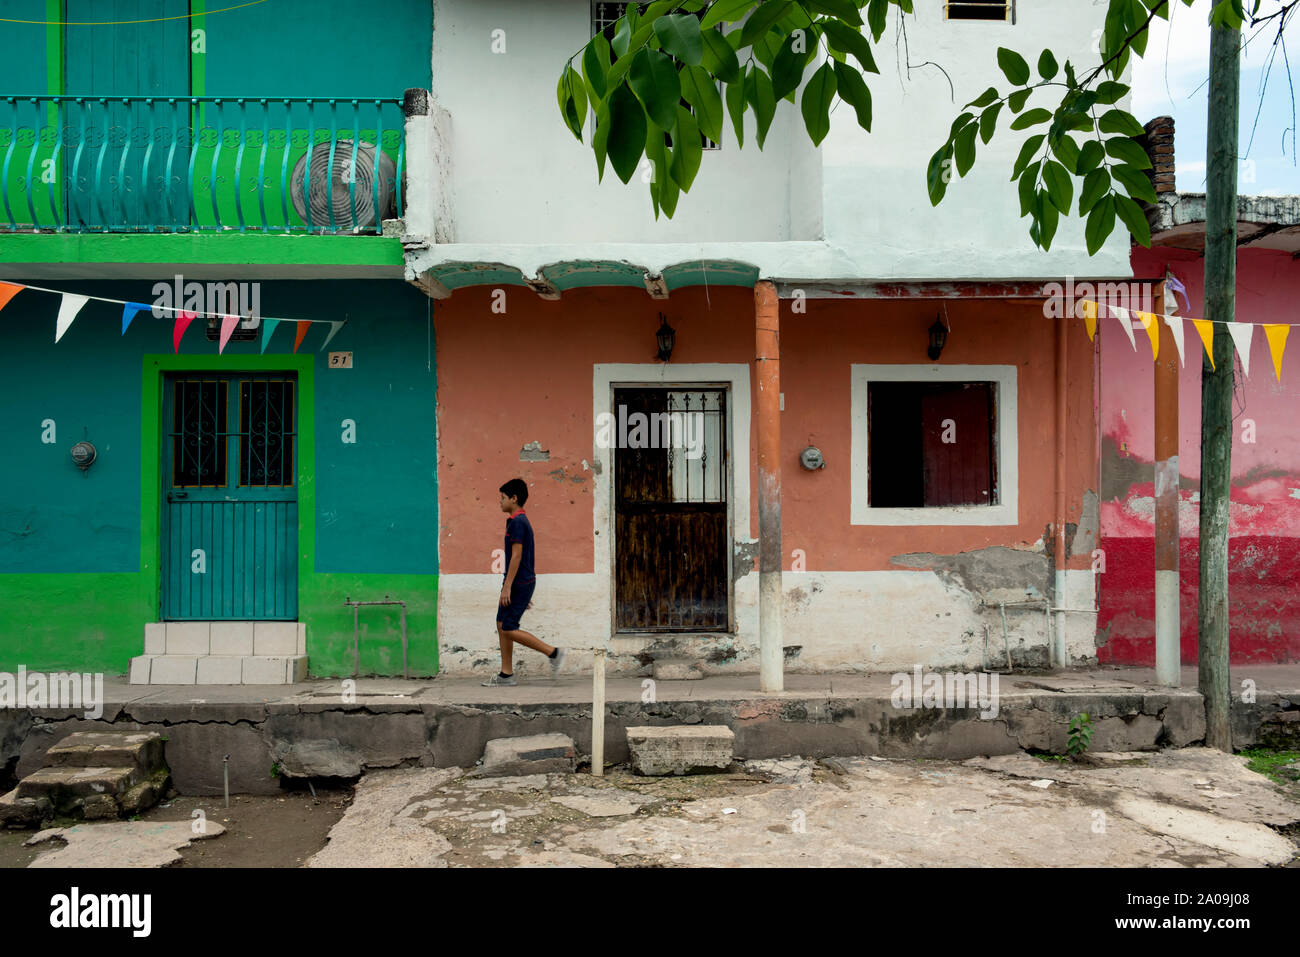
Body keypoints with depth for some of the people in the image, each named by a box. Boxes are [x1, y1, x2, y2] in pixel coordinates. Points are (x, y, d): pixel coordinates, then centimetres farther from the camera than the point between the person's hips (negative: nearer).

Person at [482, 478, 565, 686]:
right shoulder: (520, 521, 16)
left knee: (509, 629, -8)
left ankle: (553, 653, -4)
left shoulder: (517, 522, -15)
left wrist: (507, 587, -22)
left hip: (519, 583, -10)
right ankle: (506, 674, 14)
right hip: (519, 582, 10)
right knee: (502, 625, 10)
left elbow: (517, 555, -21)